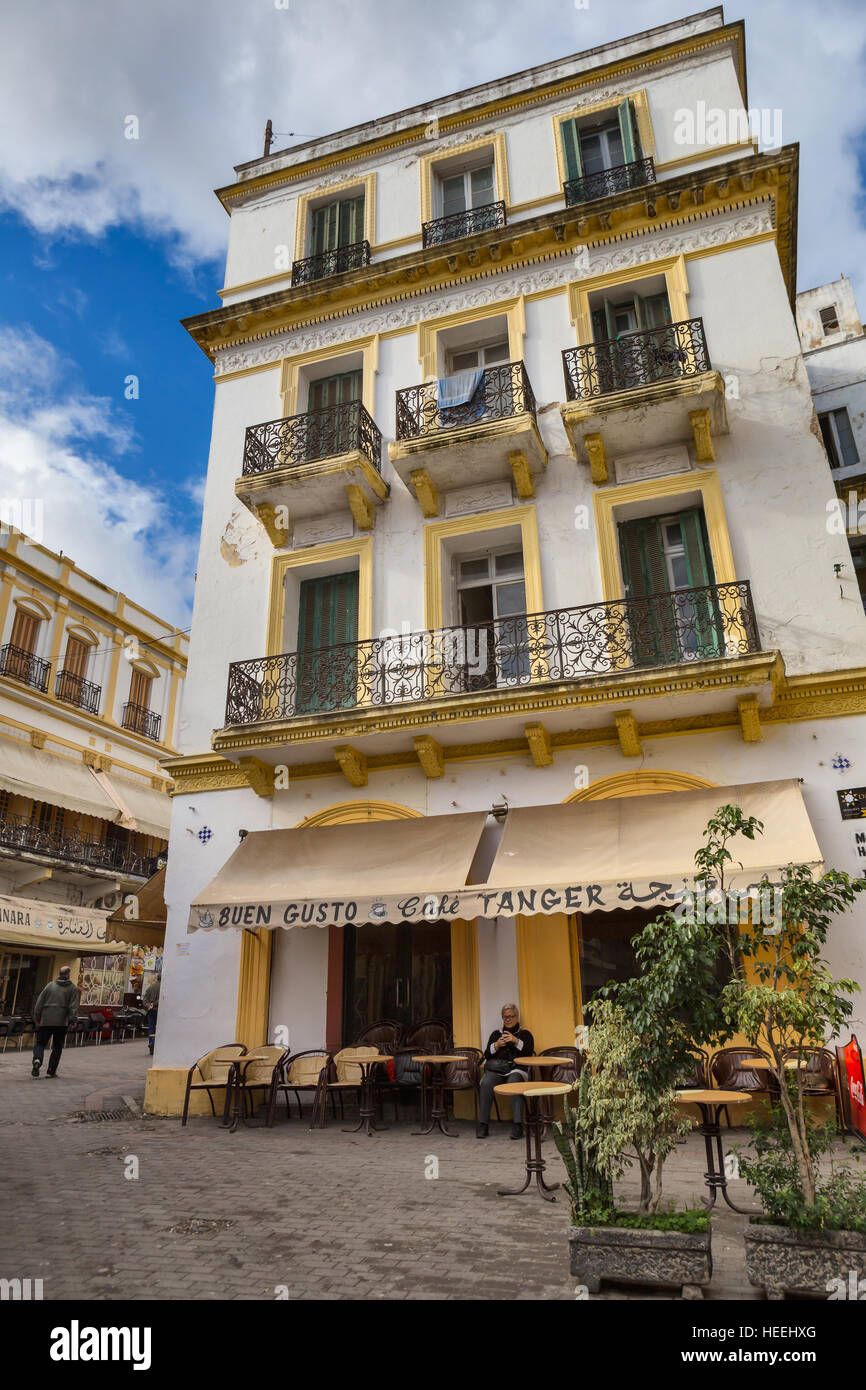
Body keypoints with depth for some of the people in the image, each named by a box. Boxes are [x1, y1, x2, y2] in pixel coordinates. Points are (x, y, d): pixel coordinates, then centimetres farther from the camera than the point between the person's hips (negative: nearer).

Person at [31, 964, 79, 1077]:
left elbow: (39, 1003, 7)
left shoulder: (50, 985, 7)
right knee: (57, 1047, 9)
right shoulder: (72, 988, 1)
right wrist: (72, 1020, -1)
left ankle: (37, 1060, -17)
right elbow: (73, 1006, -4)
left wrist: (36, 1018, 14)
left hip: (46, 1020, 1)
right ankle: (51, 1070, 8)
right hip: (61, 1022, -1)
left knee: (40, 1043, 9)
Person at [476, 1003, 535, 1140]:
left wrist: (516, 1041, -8)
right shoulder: (496, 1033, 26)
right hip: (495, 1068, 2)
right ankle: (483, 1125, -27)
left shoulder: (525, 1034, 20)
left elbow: (529, 1052, 3)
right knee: (486, 1083, -32)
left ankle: (517, 1126, -38)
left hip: (516, 1068, -2)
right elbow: (486, 1055, 18)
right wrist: (497, 1045, 1)